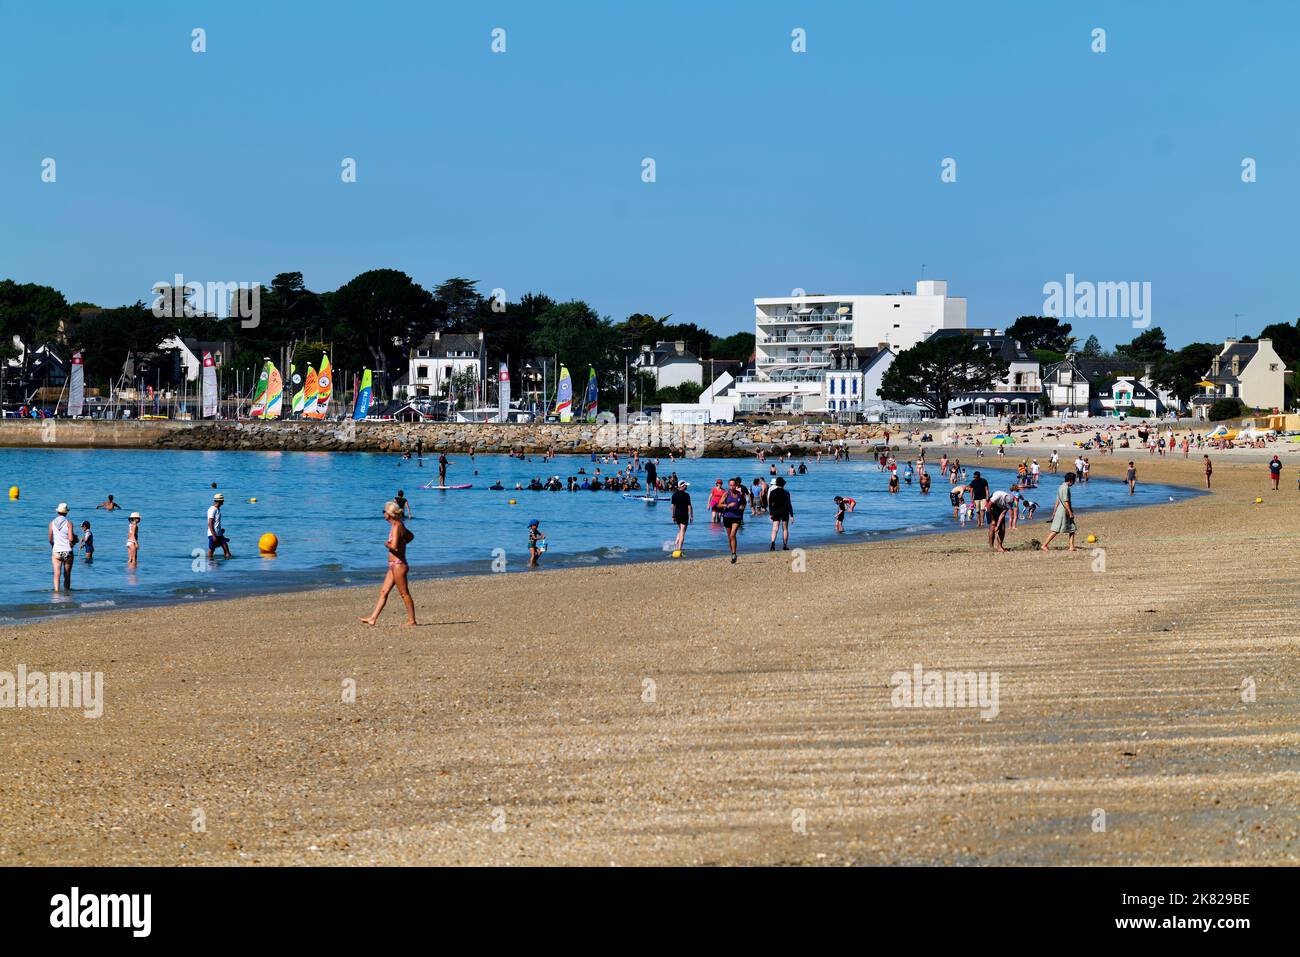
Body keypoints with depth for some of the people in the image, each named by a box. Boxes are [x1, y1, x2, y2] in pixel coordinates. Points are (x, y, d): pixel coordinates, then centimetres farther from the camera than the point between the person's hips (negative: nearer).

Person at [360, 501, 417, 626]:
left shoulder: (396, 527, -17)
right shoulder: (398, 526, 11)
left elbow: (393, 546, -28)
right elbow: (411, 535, 30)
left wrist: (387, 544, -8)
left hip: (398, 564, -10)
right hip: (394, 565, 10)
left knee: (404, 594, -2)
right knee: (383, 592, 10)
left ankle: (412, 620, 4)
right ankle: (373, 618, 12)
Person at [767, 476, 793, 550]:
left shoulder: (772, 492, 1)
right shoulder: (786, 493, -6)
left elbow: (770, 504, 6)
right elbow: (789, 504, -7)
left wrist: (770, 514, 15)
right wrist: (792, 515, -4)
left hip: (775, 512, 1)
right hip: (785, 511, -1)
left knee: (774, 529, -5)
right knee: (785, 529, 10)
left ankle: (773, 543, -28)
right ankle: (785, 546, 11)